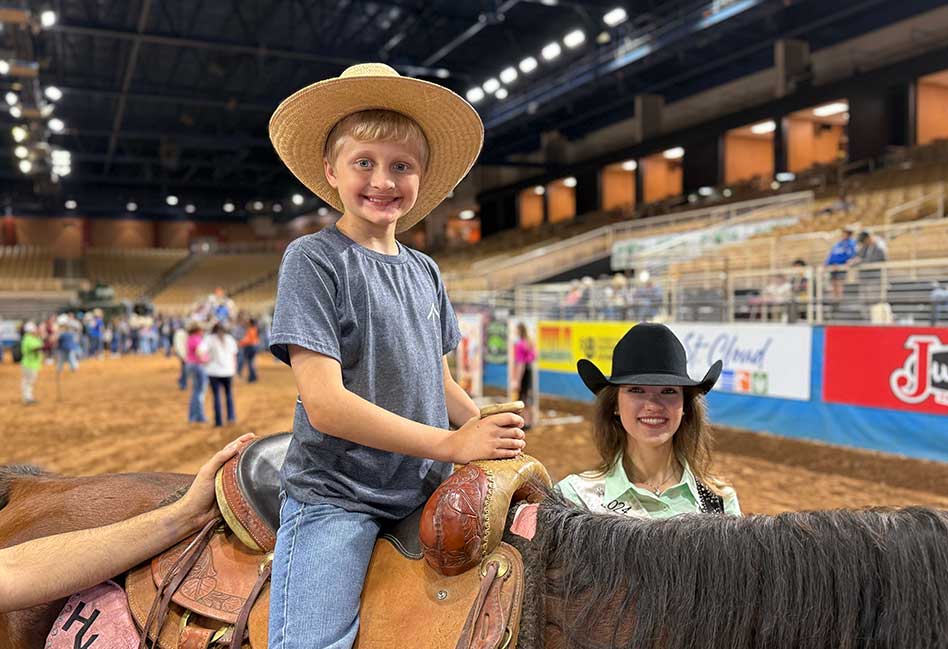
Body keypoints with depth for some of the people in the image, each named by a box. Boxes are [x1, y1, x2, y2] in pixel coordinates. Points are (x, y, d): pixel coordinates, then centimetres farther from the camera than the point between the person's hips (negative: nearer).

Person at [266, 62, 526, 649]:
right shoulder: (314, 259, -9)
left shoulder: (425, 271, 10)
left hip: (425, 492, 6)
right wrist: (451, 444, -17)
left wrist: (492, 435, -1)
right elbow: (325, 404, -17)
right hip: (335, 498, -6)